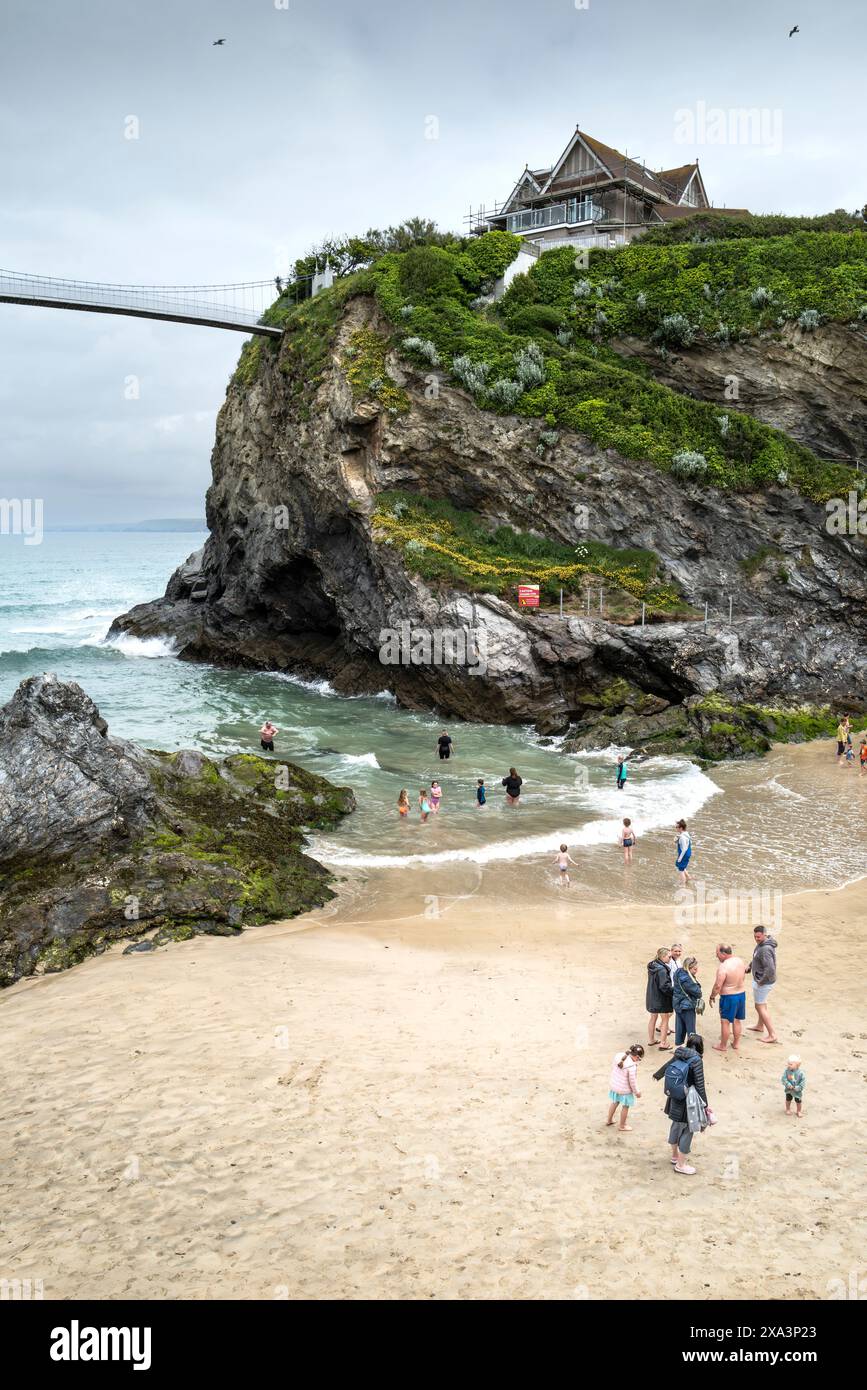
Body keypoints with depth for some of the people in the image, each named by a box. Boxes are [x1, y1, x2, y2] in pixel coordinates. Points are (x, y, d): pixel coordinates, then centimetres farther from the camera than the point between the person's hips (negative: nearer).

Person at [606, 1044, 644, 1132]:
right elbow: (632, 1081, -22)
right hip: (624, 1090, -7)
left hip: (613, 1086, 7)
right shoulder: (632, 1066, -31)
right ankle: (622, 1126, 35)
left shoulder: (618, 1055, -11)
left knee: (615, 1102, 30)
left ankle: (609, 1120, 47)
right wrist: (637, 1092, -5)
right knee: (625, 1107, 18)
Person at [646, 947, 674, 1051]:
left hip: (651, 998, 8)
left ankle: (650, 1040, 35)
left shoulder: (652, 967, 2)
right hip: (661, 999, -8)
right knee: (665, 1020, 6)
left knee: (653, 1018, 22)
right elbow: (664, 986, -27)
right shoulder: (662, 970, -25)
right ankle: (663, 1044, 10)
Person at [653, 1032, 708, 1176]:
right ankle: (681, 1165, 18)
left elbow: (666, 1066, 18)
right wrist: (705, 1105, -13)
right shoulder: (696, 1060, -22)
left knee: (675, 1126, 23)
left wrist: (657, 1075, 38)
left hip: (674, 1098, 7)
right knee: (686, 1131, 7)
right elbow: (699, 1085, -21)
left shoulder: (679, 1055, -1)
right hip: (687, 1103, -7)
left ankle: (675, 1156, 42)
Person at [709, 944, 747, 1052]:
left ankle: (723, 1046, 20)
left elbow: (718, 986, -22)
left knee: (725, 1022, 8)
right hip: (742, 994, 7)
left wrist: (712, 997, -7)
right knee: (737, 1020, 20)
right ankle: (736, 1044, 31)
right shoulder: (740, 961, -2)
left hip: (728, 997, -7)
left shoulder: (723, 967, -26)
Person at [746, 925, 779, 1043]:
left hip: (764, 982, -10)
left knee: (760, 1007, 0)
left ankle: (772, 1035, 5)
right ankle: (760, 1026, 47)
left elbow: (770, 969, -36)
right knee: (762, 1003, 27)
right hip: (760, 980, 10)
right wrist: (750, 966, 6)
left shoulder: (765, 949, -32)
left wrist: (762, 981, -22)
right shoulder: (761, 943, -1)